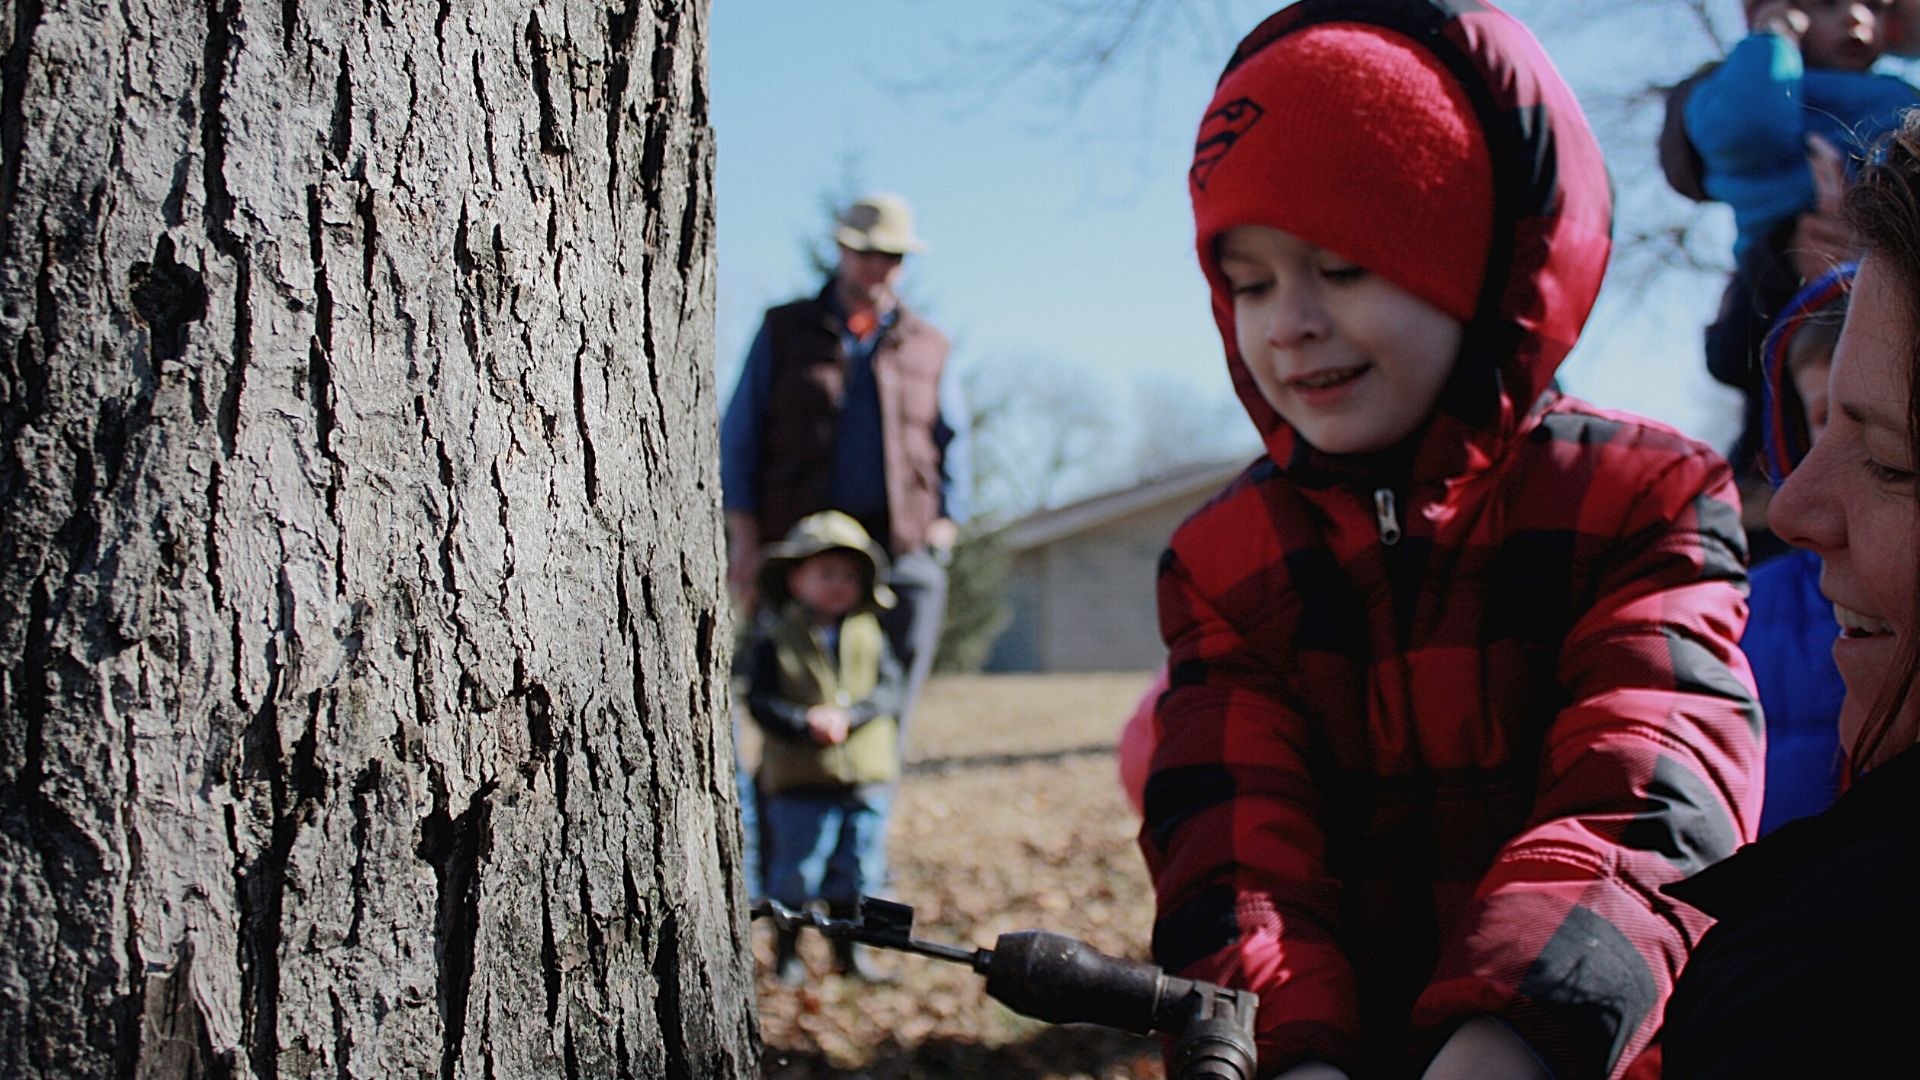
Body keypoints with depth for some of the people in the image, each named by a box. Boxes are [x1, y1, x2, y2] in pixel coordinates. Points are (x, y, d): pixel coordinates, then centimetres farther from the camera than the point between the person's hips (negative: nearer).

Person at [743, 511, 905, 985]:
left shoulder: (868, 634, 8)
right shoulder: (775, 638, -1)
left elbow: (889, 689, -2)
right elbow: (760, 701, -8)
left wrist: (847, 716, -19)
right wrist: (806, 725, -24)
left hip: (866, 775, 3)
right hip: (800, 780, -3)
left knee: (856, 871, 11)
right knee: (795, 874, 3)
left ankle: (848, 949, 25)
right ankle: (787, 951, 18)